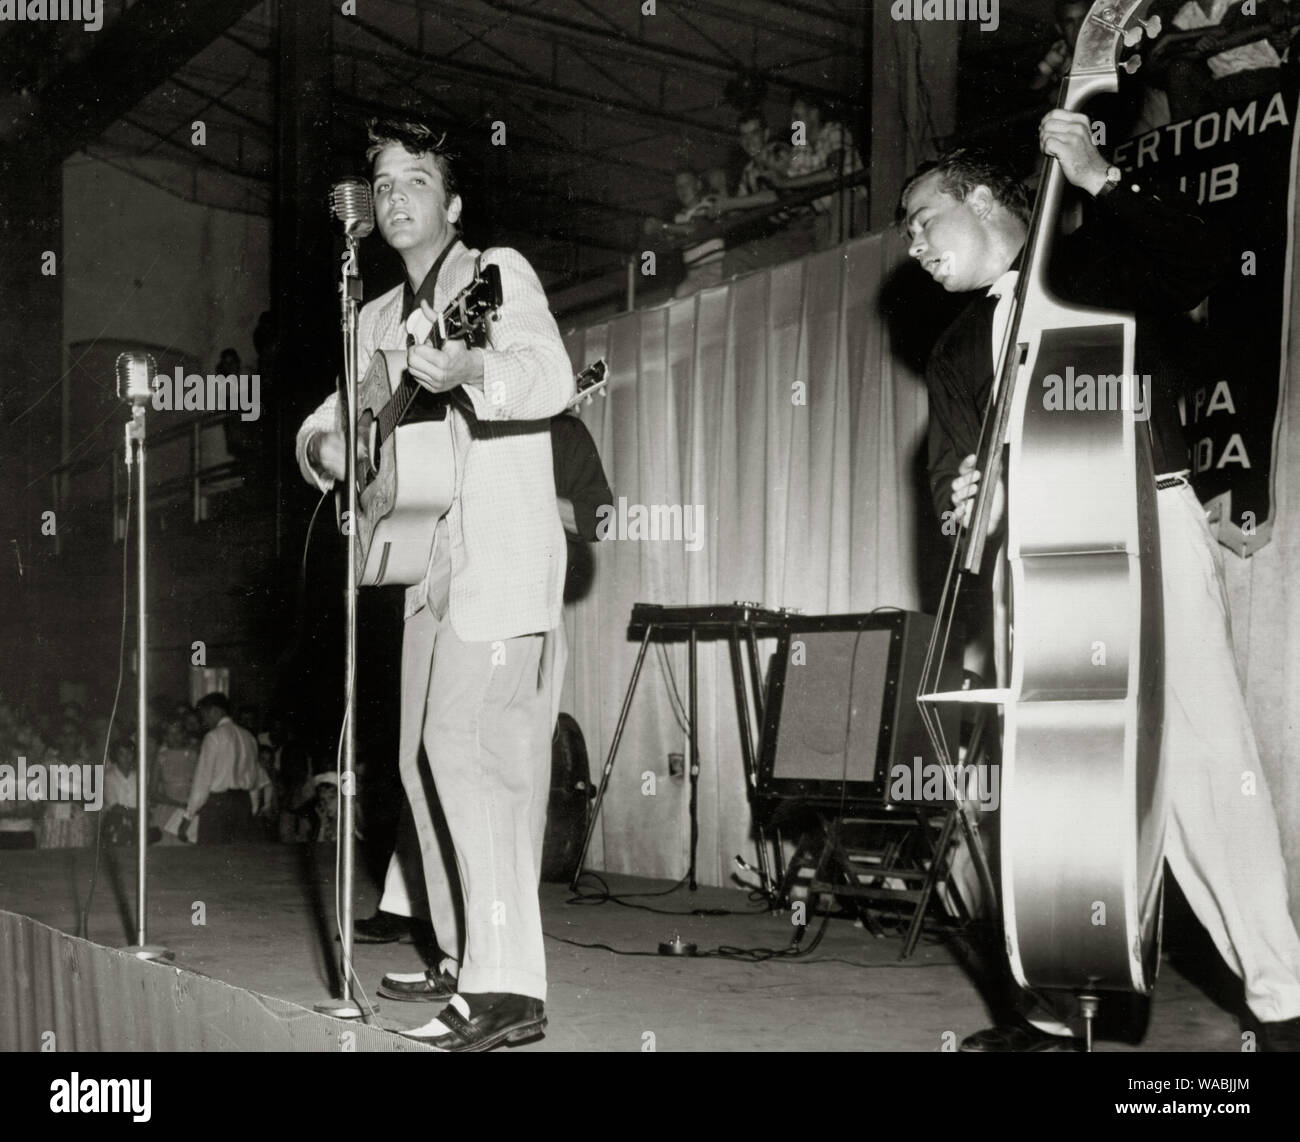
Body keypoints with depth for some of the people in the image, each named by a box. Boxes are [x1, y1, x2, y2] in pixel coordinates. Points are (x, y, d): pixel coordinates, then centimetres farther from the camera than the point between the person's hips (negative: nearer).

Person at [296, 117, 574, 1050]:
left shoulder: (499, 272, -3)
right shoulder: (381, 318, 21)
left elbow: (554, 377, -19)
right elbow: (339, 411, 25)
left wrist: (469, 370, -39)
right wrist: (326, 441, 1)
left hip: (501, 556, -9)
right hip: (431, 560, 9)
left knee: (470, 748, -19)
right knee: (425, 756, 11)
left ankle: (511, 990, -18)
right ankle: (466, 962, 23)